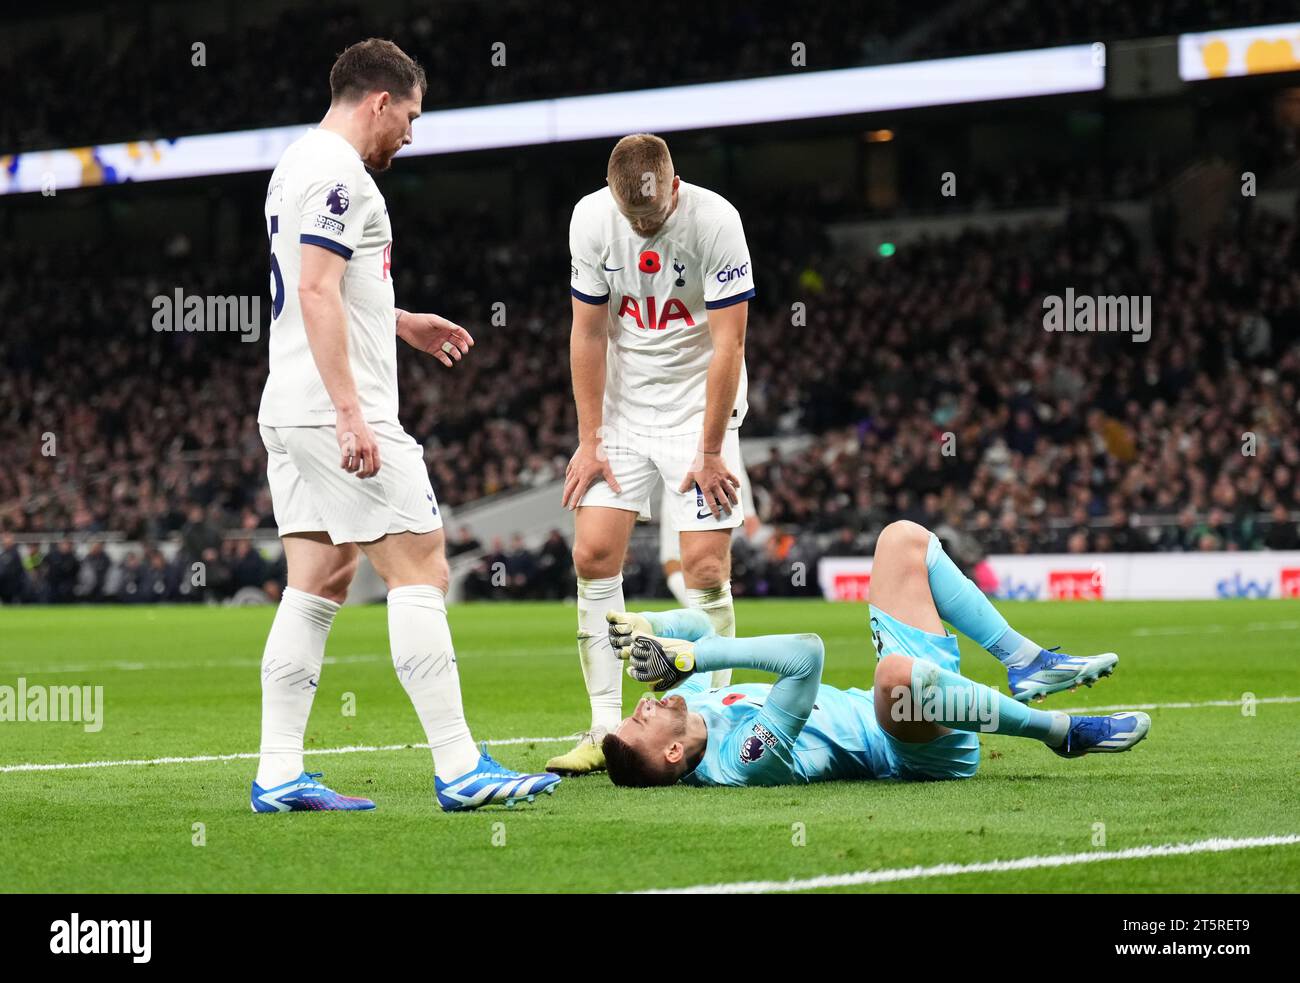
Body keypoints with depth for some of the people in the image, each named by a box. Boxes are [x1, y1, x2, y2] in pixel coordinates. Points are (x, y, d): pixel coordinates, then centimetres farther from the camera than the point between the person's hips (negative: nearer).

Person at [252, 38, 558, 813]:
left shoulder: (300, 166, 20)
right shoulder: (337, 174, -12)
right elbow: (318, 292, -21)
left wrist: (402, 324, 37)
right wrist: (352, 416, -24)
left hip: (291, 414, 10)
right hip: (334, 412, -10)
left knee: (317, 587, 8)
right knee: (421, 572, -8)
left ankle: (279, 776, 5)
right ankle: (460, 769, -9)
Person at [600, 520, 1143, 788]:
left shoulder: (689, 703, -8)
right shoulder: (743, 759, -34)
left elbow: (700, 625, 7)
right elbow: (805, 652, -44)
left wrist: (647, 626, -15)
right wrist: (690, 655, -41)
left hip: (904, 705, 9)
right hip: (931, 753, -9)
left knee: (904, 537, 10)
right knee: (897, 671, -48)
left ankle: (1026, 661, 9)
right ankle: (1064, 731, -22)